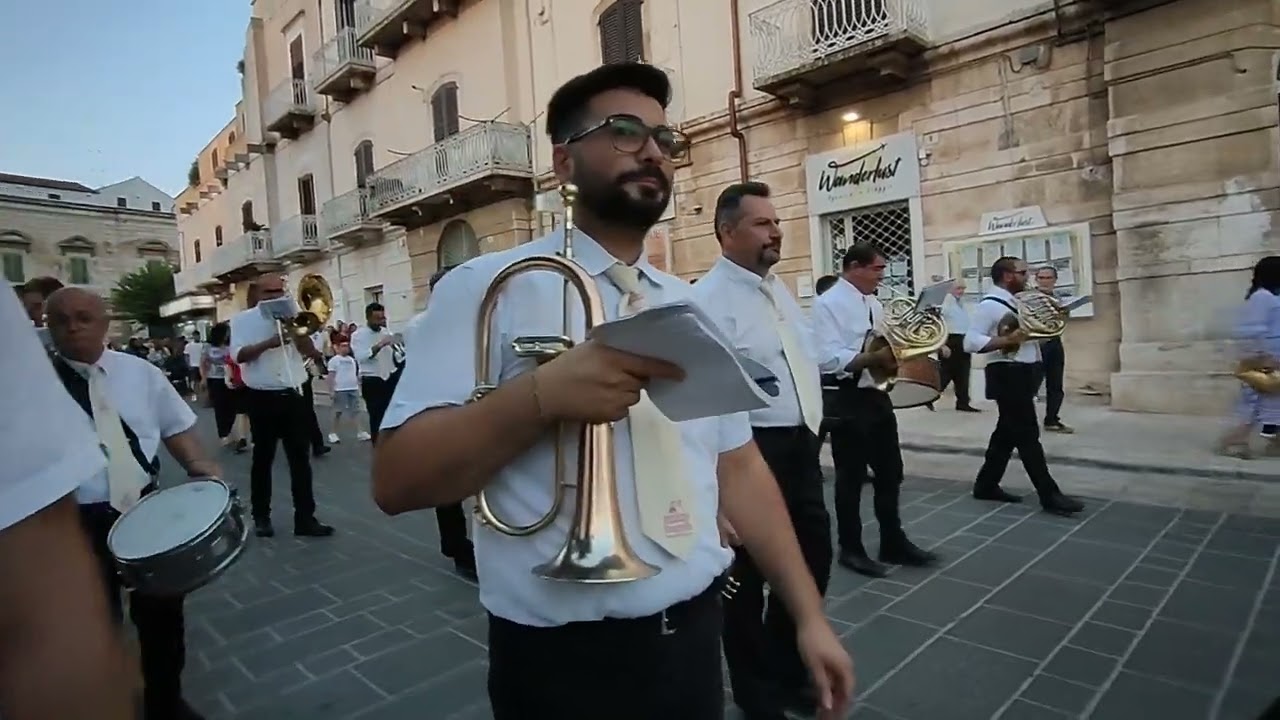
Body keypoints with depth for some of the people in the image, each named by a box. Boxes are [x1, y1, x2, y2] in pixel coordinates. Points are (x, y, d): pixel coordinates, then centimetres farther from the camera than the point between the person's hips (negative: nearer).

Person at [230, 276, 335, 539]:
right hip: (262, 398, -3)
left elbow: (310, 352, 4)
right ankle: (261, 516, 22)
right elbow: (238, 355, -11)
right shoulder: (243, 319, 1)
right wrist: (268, 343, -24)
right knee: (262, 458, 8)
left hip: (294, 395, 3)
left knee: (300, 458, 3)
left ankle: (305, 518, 8)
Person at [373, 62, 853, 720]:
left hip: (693, 634, 5)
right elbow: (395, 480, -15)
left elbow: (740, 469, 6)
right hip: (563, 658, -5)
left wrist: (809, 615, 4)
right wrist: (543, 393, -29)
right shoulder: (487, 288, -10)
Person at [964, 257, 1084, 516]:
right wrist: (1007, 341, -29)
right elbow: (970, 342, -23)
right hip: (1007, 375, -10)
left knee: (1008, 433, 14)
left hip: (1021, 373, 10)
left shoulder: (1014, 303, 15)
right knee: (1027, 435, -5)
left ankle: (986, 485, 22)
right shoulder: (990, 304, -15)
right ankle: (1049, 495, 1)